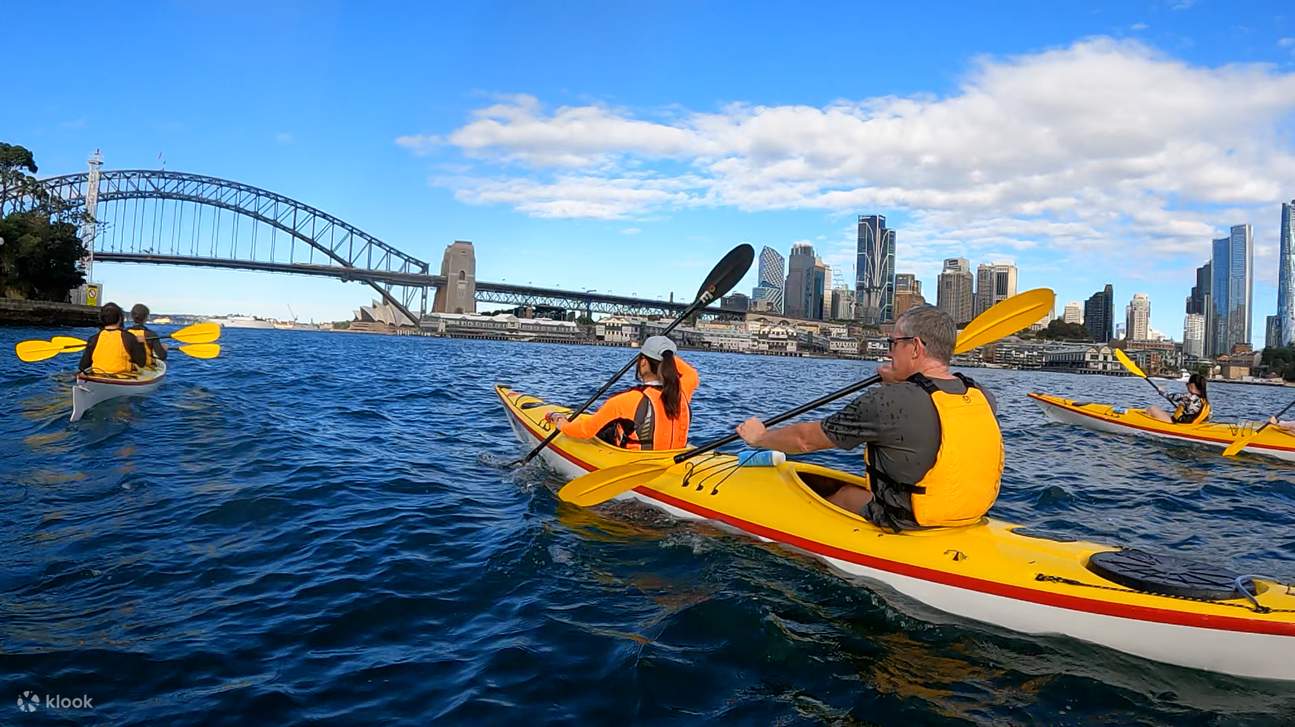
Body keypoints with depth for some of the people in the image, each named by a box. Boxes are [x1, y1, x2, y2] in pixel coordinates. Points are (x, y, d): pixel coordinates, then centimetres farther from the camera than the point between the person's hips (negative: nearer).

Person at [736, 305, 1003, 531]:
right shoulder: (984, 398, -6)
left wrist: (759, 437, 6)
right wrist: (901, 383, 24)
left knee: (845, 494, 19)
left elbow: (805, 439, -12)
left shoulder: (888, 402, -25)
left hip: (906, 527, -6)